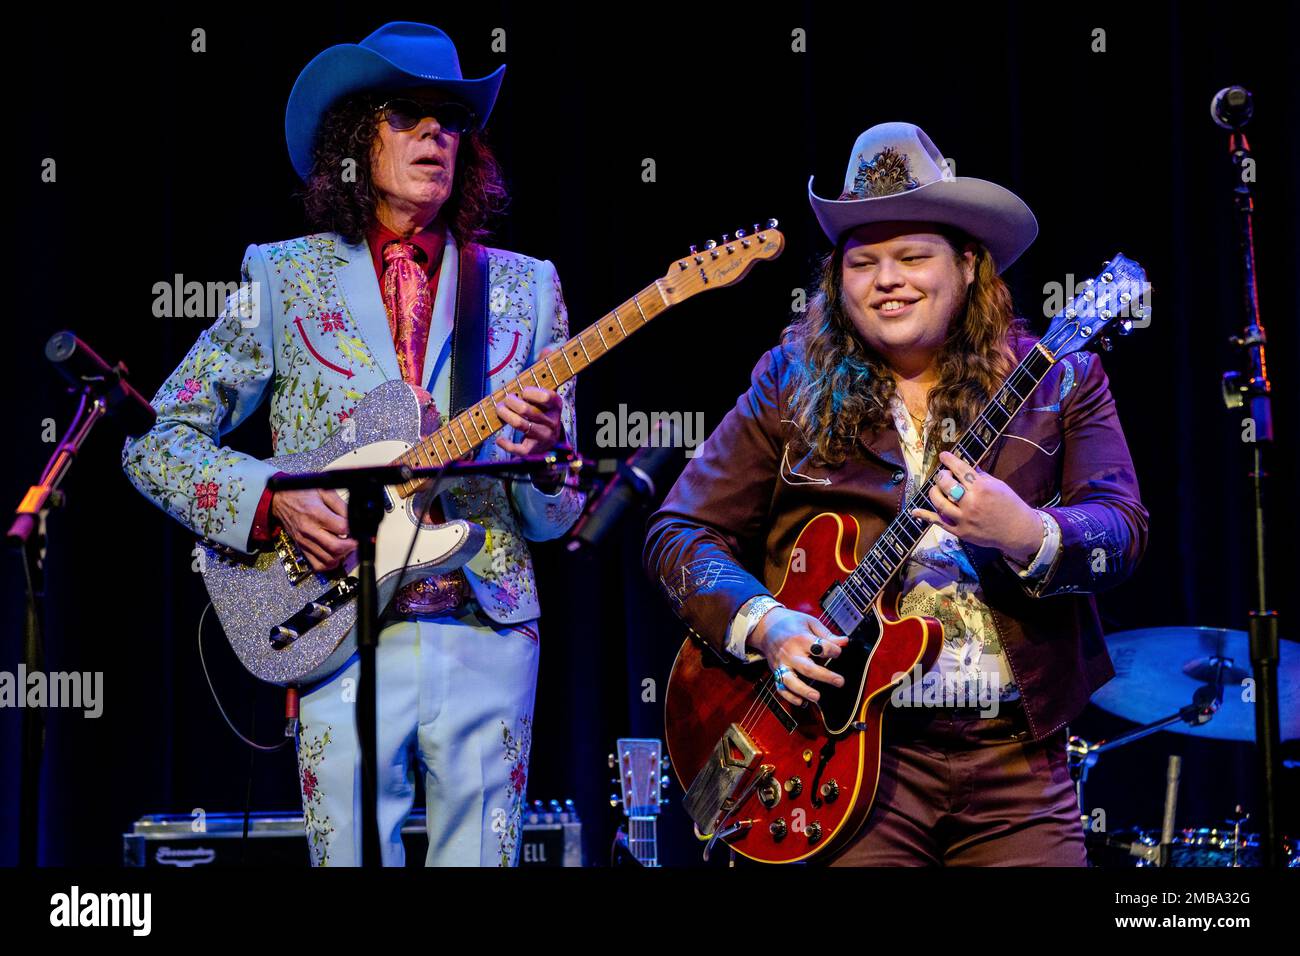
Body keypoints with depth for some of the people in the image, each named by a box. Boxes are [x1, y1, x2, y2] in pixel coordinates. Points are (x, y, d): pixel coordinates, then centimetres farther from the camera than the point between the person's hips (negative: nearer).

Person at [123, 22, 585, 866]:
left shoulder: (524, 289, 11)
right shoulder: (284, 281, 7)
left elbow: (559, 521, 11)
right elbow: (156, 444, 5)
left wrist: (542, 449, -12)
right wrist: (275, 501, -11)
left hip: (487, 635, 2)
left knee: (480, 856, 3)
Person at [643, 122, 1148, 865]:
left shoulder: (1056, 380, 4)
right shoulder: (792, 385, 5)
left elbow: (1123, 531, -5)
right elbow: (680, 532, 4)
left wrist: (1027, 536, -25)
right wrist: (762, 622, -13)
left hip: (1016, 753, 1)